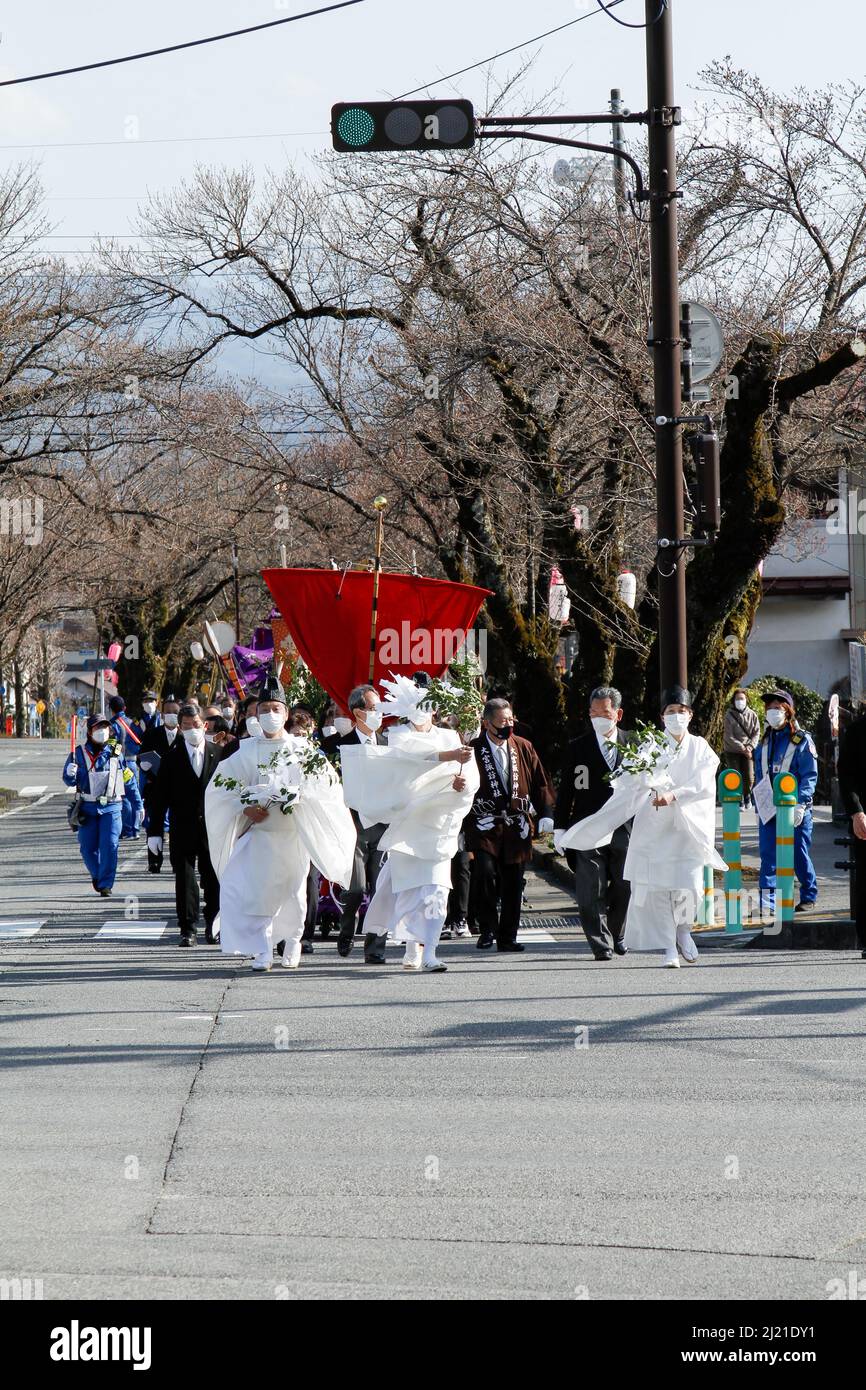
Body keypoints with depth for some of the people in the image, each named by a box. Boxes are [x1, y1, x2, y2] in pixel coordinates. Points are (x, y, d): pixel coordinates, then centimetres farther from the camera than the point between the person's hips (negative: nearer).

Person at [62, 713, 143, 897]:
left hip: (111, 807, -1)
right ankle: (97, 875, 32)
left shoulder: (116, 752, 3)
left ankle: (105, 884, -4)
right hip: (88, 807, 1)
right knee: (88, 847, 5)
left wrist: (138, 805, 13)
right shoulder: (80, 753, 2)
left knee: (109, 845, -12)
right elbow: (69, 781, 3)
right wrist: (70, 773, -21)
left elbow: (129, 780, 11)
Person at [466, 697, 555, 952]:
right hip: (485, 825, -3)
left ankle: (508, 937, 13)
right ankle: (487, 929, -4)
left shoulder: (523, 747, 10)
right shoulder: (473, 750, -1)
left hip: (517, 826, 3)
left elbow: (540, 782, 12)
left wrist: (545, 813, 1)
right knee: (485, 872, -19)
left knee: (513, 883, 4)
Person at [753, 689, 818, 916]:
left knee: (799, 856, 6)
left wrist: (801, 804, -19)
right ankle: (767, 904, -8)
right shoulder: (764, 743, 13)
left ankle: (808, 896, 24)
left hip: (794, 810, -4)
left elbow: (810, 775, -9)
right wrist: (758, 807, 13)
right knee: (768, 857, -5)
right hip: (768, 809, 4)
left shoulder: (801, 740, -4)